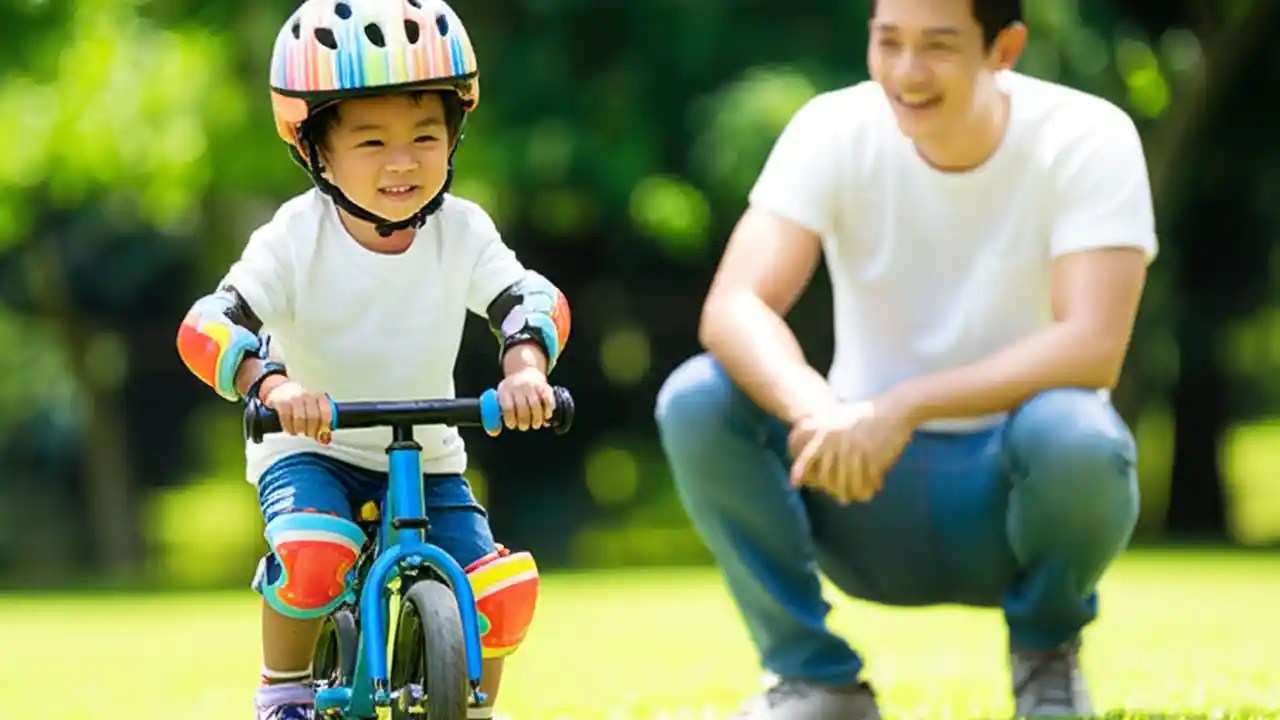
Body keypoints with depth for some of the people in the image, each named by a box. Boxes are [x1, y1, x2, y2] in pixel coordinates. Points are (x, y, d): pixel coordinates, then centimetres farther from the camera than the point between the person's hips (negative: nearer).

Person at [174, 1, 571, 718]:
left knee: (504, 589, -14)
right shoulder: (297, 239, -18)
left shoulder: (462, 232, -9)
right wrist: (274, 385, -46)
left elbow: (535, 300, -15)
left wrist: (525, 367, -38)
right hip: (311, 450, -3)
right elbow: (208, 327, -26)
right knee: (312, 557, -34)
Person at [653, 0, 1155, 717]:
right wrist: (816, 409, -44)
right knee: (695, 400, -24)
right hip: (865, 480, 2)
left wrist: (905, 405, -39)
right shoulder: (834, 131, -10)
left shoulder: (1087, 139, -15)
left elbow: (1092, 347, -28)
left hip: (1013, 488, -2)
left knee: (1076, 434, -36)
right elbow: (732, 307, -22)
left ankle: (1047, 648, -2)